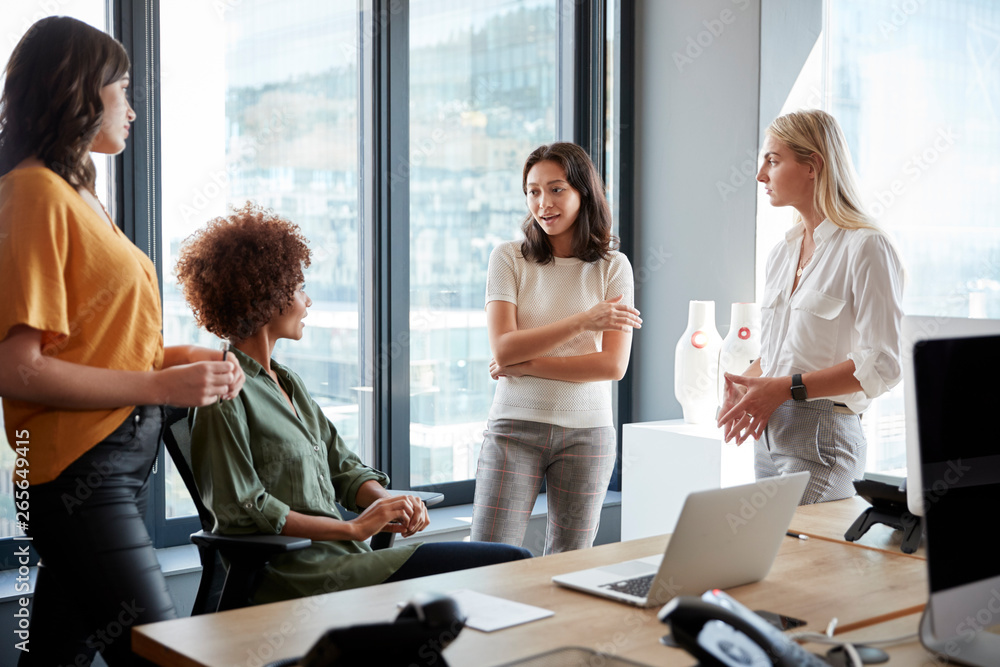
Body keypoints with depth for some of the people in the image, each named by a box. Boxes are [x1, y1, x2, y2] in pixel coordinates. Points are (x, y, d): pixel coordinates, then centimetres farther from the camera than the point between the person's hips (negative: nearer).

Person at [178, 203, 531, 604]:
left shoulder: (288, 382, 21)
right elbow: (242, 509, -14)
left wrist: (385, 501, -3)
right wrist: (353, 528, -14)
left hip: (343, 556, 9)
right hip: (297, 574, -9)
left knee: (514, 562, -6)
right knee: (513, 564, -18)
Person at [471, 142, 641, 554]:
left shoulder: (612, 267, 2)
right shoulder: (508, 258, 1)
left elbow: (613, 365, -6)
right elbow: (504, 350, -10)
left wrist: (527, 364, -11)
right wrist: (583, 321, -17)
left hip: (586, 432, 1)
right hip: (515, 427, -1)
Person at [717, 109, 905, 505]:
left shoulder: (866, 247, -8)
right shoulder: (781, 253, 16)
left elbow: (880, 366, -14)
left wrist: (785, 388, -17)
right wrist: (744, 387, 1)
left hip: (821, 436, -7)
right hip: (768, 432, 7)